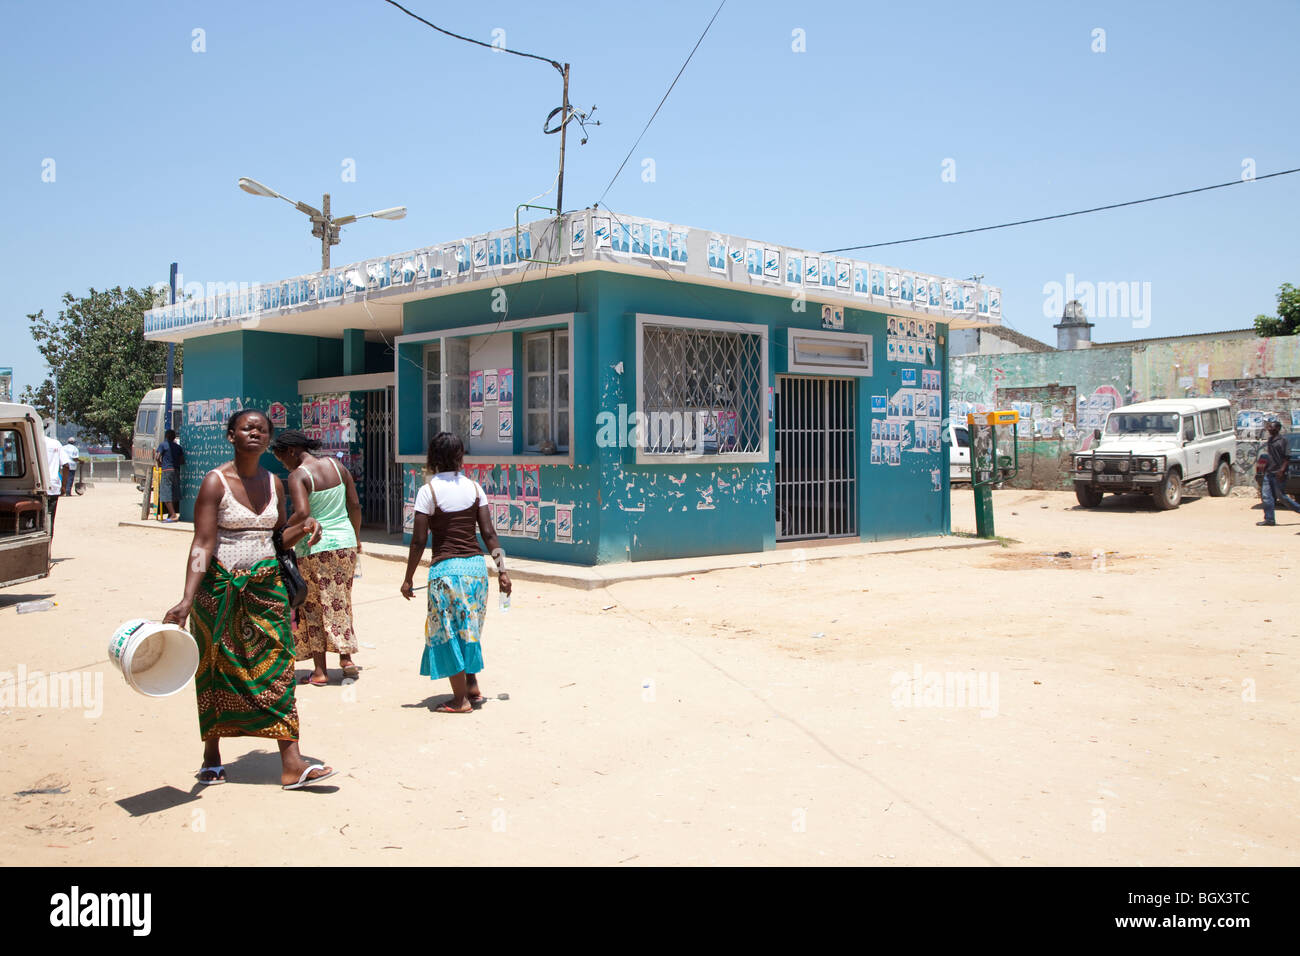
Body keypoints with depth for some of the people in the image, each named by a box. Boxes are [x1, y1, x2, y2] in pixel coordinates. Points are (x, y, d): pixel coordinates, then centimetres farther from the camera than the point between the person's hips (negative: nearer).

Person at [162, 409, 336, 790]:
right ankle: (212, 757, 27)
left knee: (277, 669, -4)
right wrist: (187, 599, -25)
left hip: (265, 585, 4)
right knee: (219, 673, 8)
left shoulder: (273, 483, 8)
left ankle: (291, 765, -6)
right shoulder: (215, 482, -9)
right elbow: (202, 545, -15)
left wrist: (301, 530, -6)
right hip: (222, 587, -4)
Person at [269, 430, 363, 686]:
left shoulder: (298, 476, -13)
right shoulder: (336, 466, 5)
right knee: (340, 602, 17)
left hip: (315, 548, -5)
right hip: (345, 542, 5)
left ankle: (320, 670, 10)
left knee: (314, 607, 7)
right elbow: (355, 506, 8)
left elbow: (302, 513, -26)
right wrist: (356, 536, 20)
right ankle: (346, 657, 16)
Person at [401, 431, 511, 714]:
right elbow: (489, 533, 1)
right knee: (468, 629, 21)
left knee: (448, 632, 7)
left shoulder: (428, 491, -9)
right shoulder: (474, 487, 3)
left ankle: (460, 699, 13)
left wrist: (408, 578, 0)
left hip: (446, 568, -5)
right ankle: (473, 687, 28)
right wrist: (501, 569, 7)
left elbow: (419, 540, -8)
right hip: (476, 564, 5)